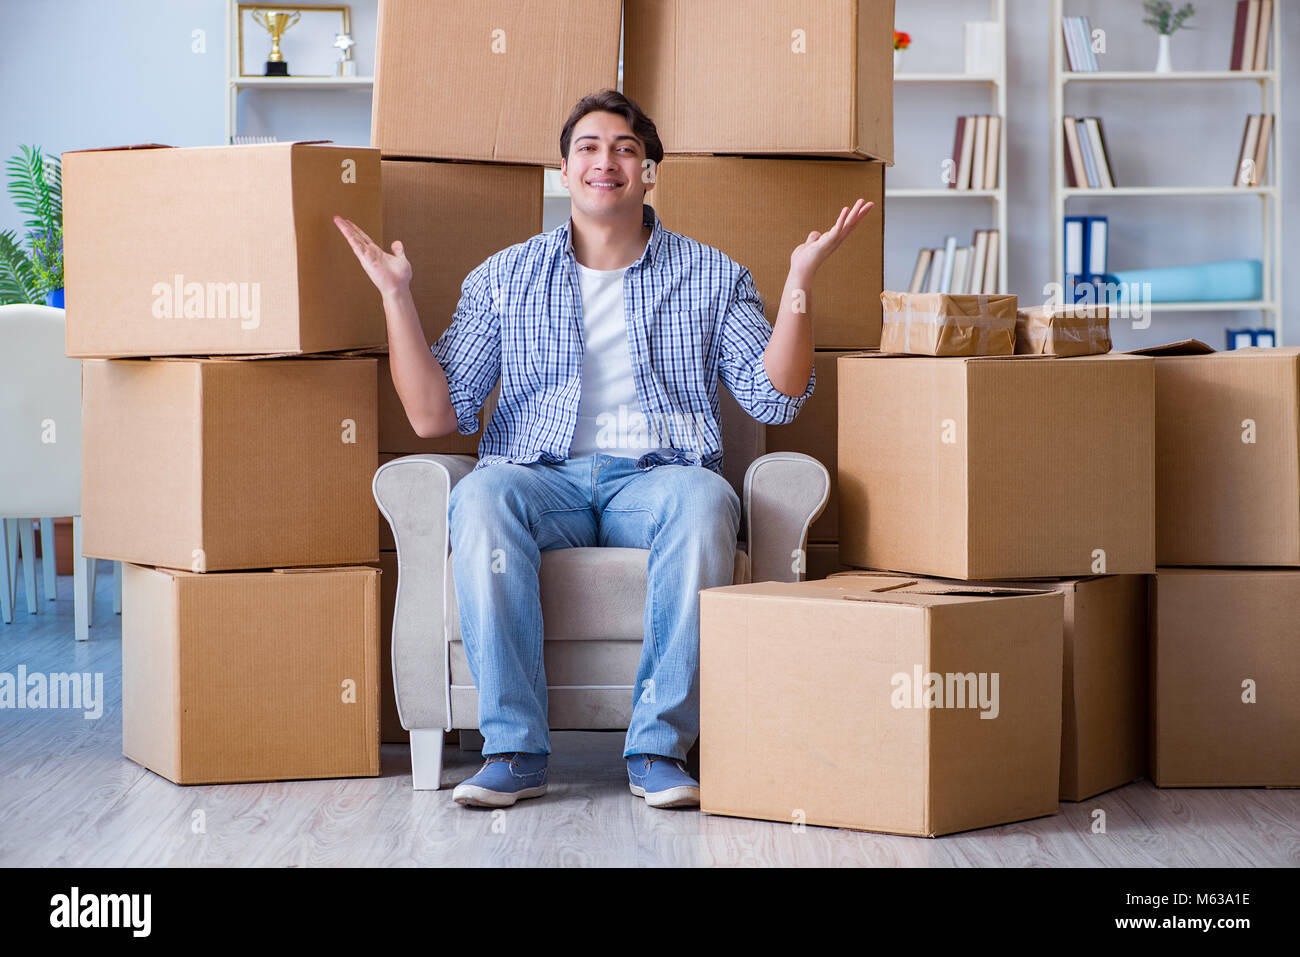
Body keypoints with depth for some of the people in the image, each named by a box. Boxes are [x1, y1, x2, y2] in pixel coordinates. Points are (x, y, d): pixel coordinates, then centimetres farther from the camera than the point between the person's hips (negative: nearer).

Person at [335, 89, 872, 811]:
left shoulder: (711, 276, 15)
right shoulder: (502, 279, 16)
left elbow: (775, 399, 4)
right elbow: (435, 416, 8)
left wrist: (800, 280, -5)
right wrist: (396, 296, 0)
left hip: (657, 475, 0)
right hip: (542, 476, 0)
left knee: (703, 500, -36)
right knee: (480, 497, -35)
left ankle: (660, 748, -28)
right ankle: (514, 749, -29)